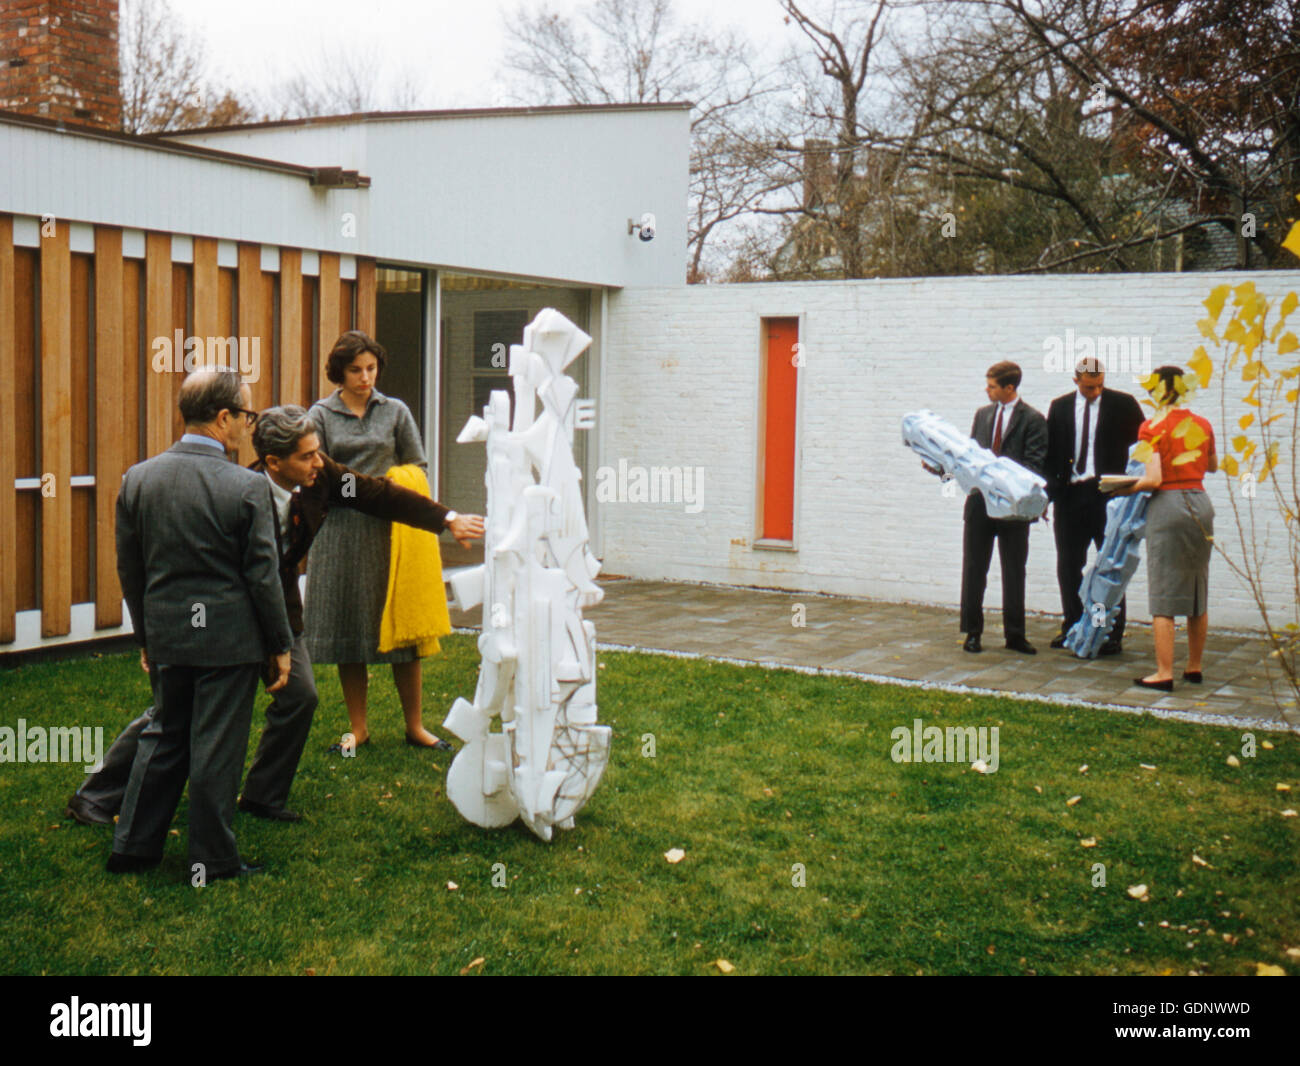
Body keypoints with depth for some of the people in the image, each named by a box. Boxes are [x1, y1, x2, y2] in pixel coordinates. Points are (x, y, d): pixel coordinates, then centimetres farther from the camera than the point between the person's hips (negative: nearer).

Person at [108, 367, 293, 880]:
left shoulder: (137, 479, 0)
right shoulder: (249, 487, -15)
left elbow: (129, 568, 7)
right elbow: (263, 576, -12)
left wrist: (145, 636, 18)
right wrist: (280, 645, -1)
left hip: (166, 634, 5)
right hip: (230, 639, -5)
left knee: (163, 736, 19)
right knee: (217, 747, 4)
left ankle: (132, 846, 25)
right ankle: (213, 860, 14)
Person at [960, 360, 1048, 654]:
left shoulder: (1033, 420, -4)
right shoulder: (982, 414, 13)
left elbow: (1034, 466, -10)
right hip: (980, 500, 4)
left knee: (1014, 572, 6)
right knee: (974, 569, 6)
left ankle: (1014, 635, 15)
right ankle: (972, 632, 14)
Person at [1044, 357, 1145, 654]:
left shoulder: (1123, 404, 0)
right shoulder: (1059, 407, 9)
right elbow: (1051, 452, 11)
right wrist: (1049, 490, 0)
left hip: (1107, 494, -3)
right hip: (1070, 495, 3)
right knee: (1068, 565, 9)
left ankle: (1112, 635, 5)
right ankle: (1072, 626, 22)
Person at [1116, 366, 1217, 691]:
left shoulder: (1153, 427, -9)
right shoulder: (1202, 425, 8)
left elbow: (1153, 479, -17)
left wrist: (1125, 489, -2)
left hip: (1168, 505, -6)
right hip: (1201, 504, 6)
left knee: (1163, 594, -2)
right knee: (1198, 589, 13)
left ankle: (1164, 673, -4)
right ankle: (1194, 667, 23)